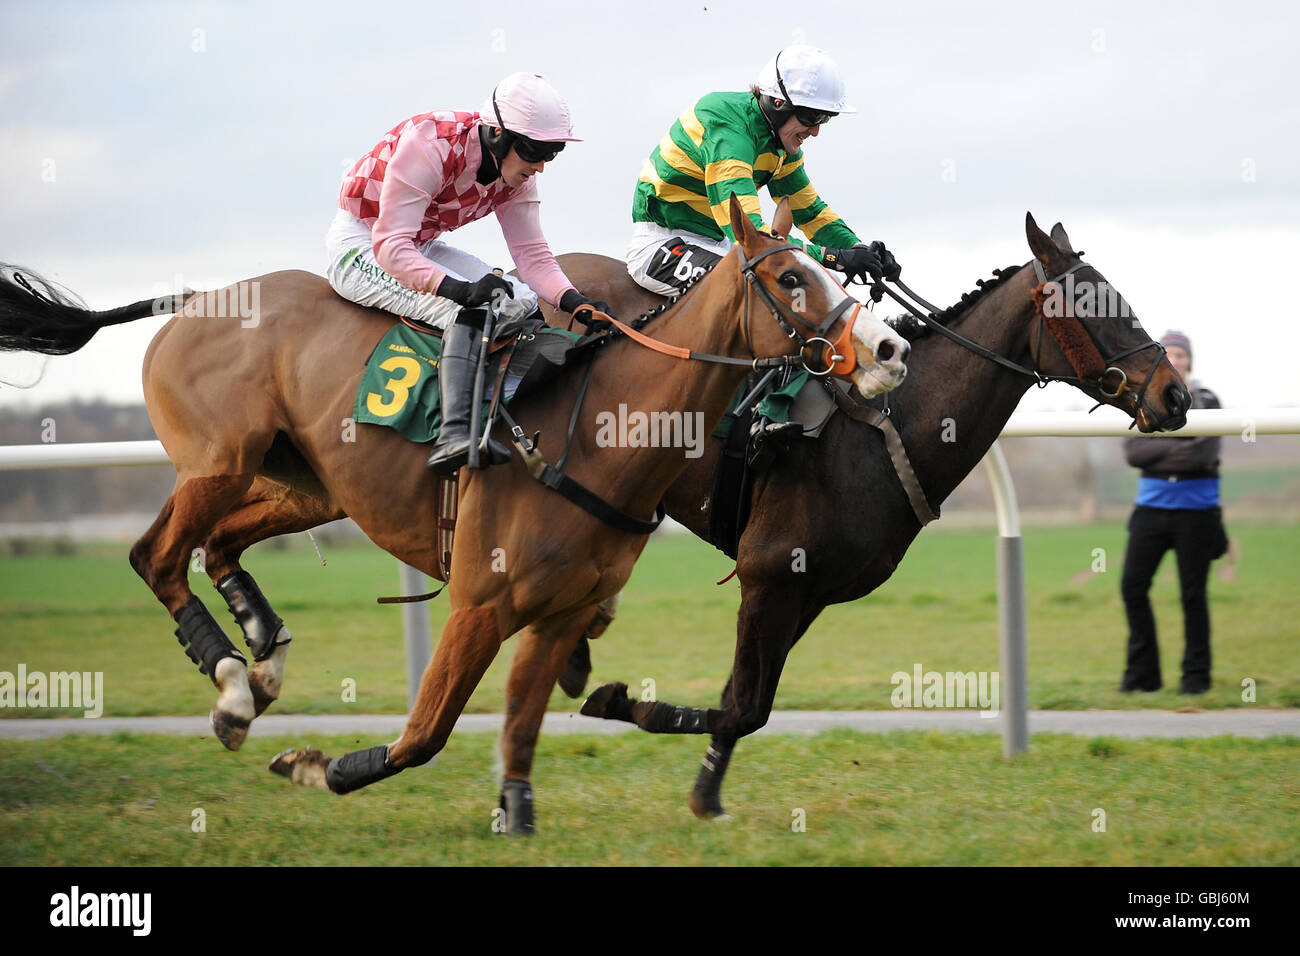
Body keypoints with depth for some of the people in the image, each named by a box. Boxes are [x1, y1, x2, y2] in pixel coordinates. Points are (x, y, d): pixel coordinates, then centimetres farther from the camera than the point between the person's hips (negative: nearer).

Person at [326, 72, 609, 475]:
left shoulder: (516, 170, -8)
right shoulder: (430, 144, -31)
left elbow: (532, 253, -7)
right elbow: (391, 246, -34)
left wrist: (576, 303, -25)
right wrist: (460, 289, -48)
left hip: (420, 248, 8)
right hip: (361, 243, -8)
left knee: (520, 303, -9)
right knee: (472, 311, -30)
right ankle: (453, 435, -42)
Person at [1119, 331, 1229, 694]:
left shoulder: (1205, 401, -1)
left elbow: (1203, 453, -15)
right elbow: (1133, 452, -6)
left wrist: (1156, 455, -13)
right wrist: (1180, 450, -14)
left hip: (1195, 508, -3)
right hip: (1151, 506, 3)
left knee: (1193, 593, 0)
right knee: (1132, 586, -3)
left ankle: (1197, 674, 10)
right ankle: (1143, 672, 8)